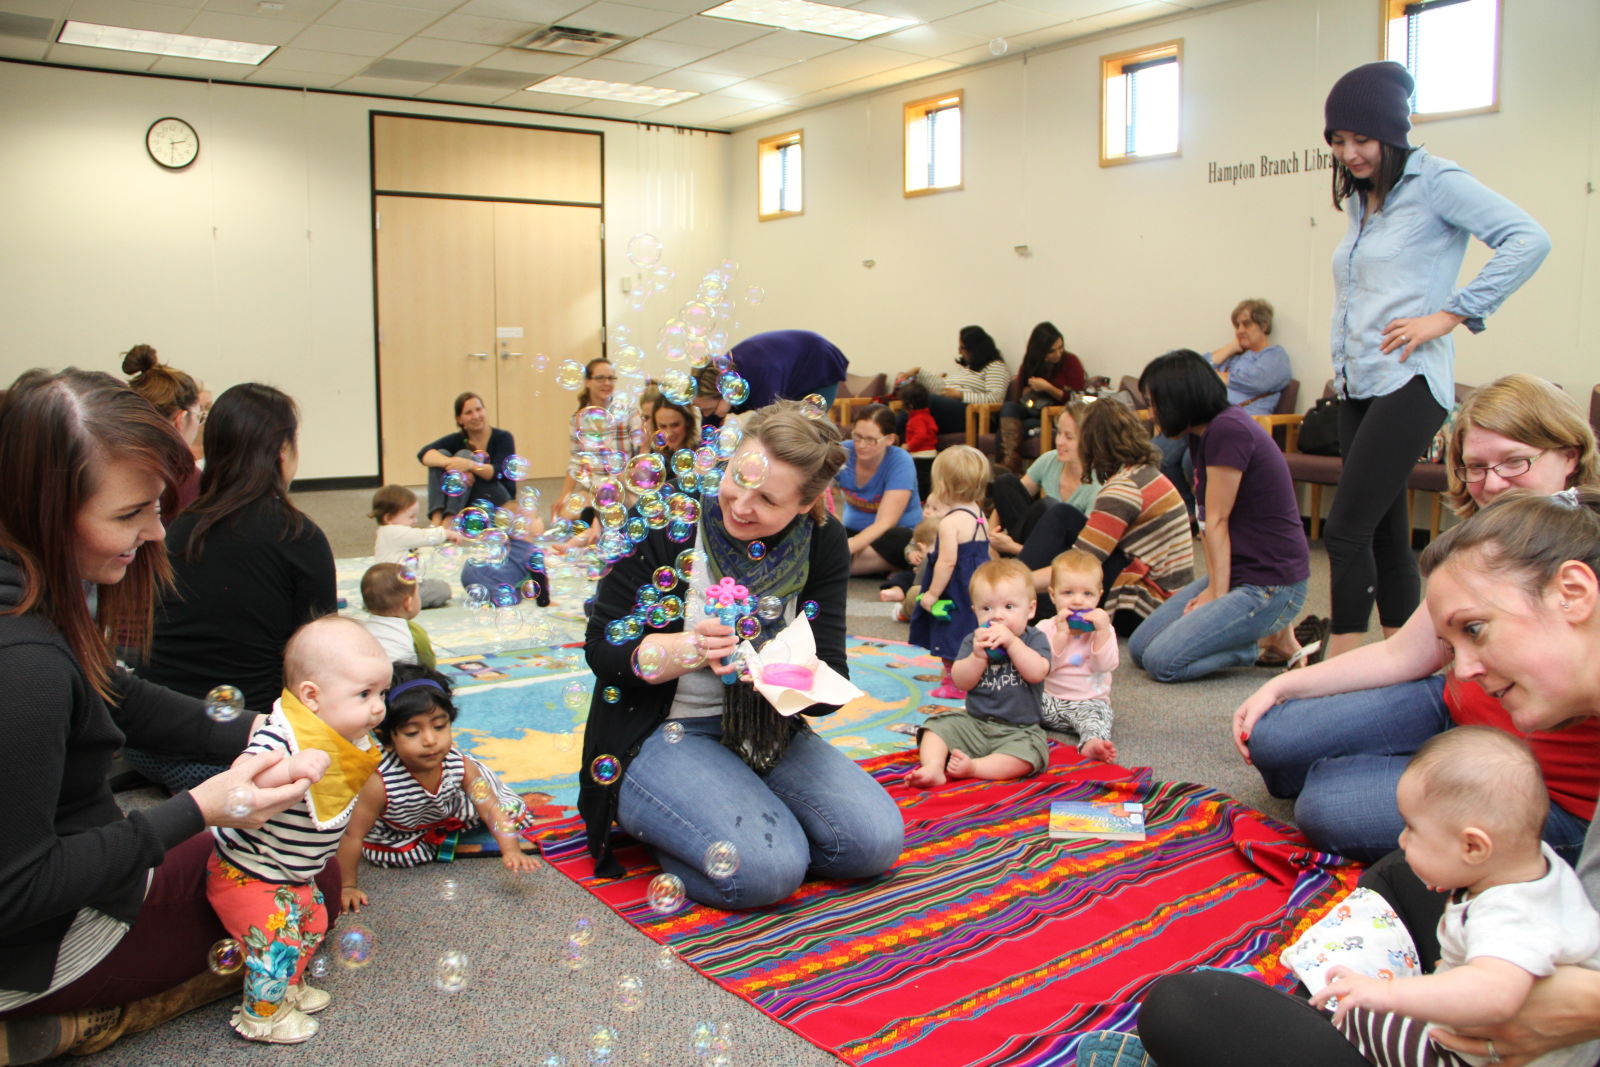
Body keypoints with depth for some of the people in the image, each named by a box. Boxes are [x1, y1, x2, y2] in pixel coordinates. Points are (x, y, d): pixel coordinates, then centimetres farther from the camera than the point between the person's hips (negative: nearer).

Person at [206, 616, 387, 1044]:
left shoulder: (352, 740, -4)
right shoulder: (279, 737, -33)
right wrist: (291, 769, -59)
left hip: (296, 875, 9)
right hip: (247, 874, -9)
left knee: (312, 921, 20)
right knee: (277, 940, -4)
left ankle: (289, 986, 46)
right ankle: (261, 1014, 22)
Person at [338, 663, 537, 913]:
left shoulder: (461, 765, -32)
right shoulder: (381, 783, -42)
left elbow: (491, 808, -27)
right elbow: (353, 835, -33)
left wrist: (511, 850, -40)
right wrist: (348, 887, -26)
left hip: (448, 813, 2)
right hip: (396, 833, -2)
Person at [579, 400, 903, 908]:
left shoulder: (823, 544, -4)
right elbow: (603, 649, -11)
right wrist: (692, 649, -28)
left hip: (766, 732, 5)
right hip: (655, 733, -5)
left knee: (877, 840, -12)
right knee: (768, 869, -27)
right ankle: (662, 832, 5)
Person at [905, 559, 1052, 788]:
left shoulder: (1035, 639, -2)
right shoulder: (973, 640, 5)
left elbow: (1037, 673, -20)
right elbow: (961, 681, -6)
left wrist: (1012, 641, -26)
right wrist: (978, 655, -21)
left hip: (1018, 730, -3)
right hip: (973, 722, 3)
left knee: (1027, 753, -31)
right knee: (937, 726, -12)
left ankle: (972, 767, -32)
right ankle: (933, 768, -30)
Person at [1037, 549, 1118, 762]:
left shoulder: (1103, 629, 3)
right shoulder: (1046, 628, 1)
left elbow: (1105, 666, -11)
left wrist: (1102, 631, -19)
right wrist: (1061, 633, -19)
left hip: (1089, 701, -3)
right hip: (1048, 699, 3)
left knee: (1097, 714, -33)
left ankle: (1092, 742, -57)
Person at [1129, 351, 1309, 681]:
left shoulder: (1227, 430, -20)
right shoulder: (1202, 435, 11)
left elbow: (1217, 522, -17)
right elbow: (1208, 521, 7)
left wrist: (1217, 592, -12)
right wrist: (1212, 587, -1)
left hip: (1270, 585, -10)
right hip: (1236, 574, 10)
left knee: (1162, 661, -17)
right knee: (1139, 647, 5)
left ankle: (1271, 640, 1)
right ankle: (1266, 630, 10)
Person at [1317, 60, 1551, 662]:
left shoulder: (1433, 182, -4)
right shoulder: (1359, 200, 18)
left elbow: (1529, 240, -14)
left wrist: (1450, 314, -16)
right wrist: (1340, 364, 13)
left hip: (1408, 384, -8)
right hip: (1356, 388, 8)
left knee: (1345, 531, -15)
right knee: (1386, 533, 10)